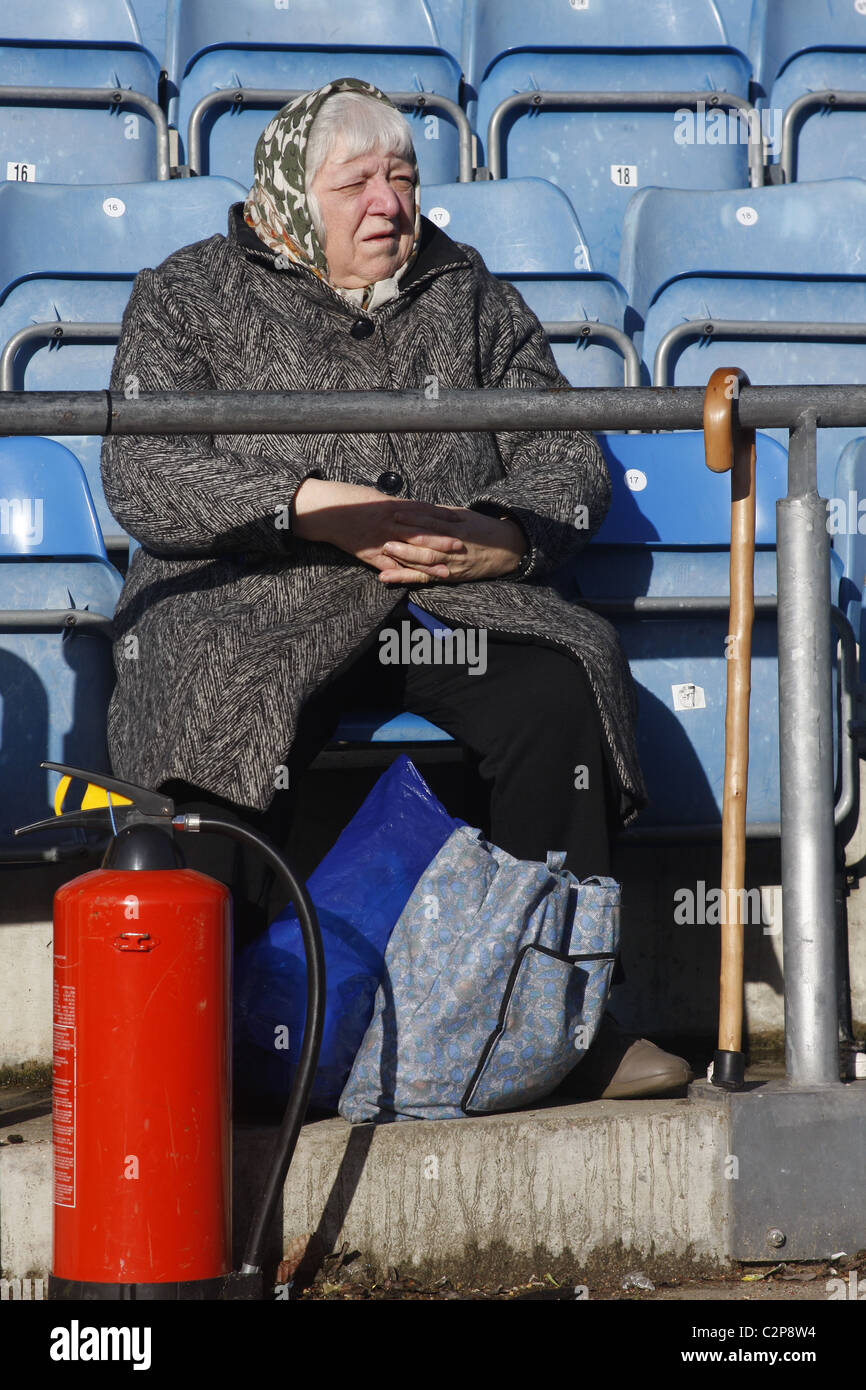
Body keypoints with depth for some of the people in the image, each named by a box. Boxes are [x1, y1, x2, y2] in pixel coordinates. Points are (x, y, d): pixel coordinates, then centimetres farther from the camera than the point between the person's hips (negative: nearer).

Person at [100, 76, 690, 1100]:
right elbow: (142, 478, -6)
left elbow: (567, 457, 12)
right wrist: (311, 507, -18)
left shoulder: (466, 293, 19)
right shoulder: (188, 296, 9)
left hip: (454, 598, 3)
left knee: (563, 693, -27)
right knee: (231, 718, -36)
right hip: (251, 600, -3)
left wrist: (499, 541, -11)